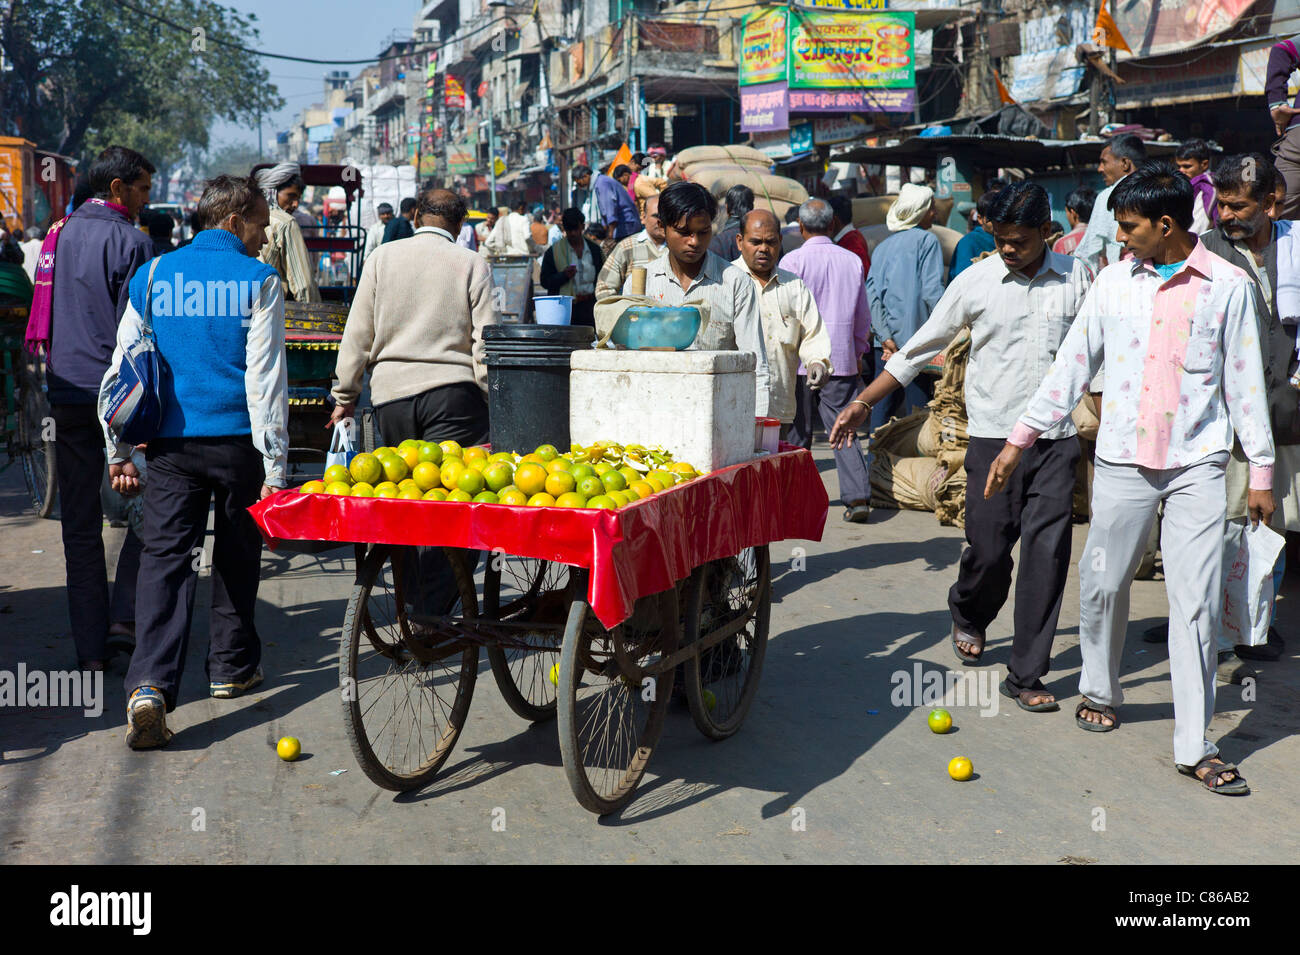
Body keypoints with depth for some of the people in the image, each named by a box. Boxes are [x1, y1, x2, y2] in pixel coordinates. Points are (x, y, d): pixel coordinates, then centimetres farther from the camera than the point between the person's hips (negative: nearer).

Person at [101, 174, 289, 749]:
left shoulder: (153, 276, 7)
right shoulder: (257, 280, -5)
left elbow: (121, 369, 8)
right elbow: (266, 378, -8)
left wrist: (118, 452, 14)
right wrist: (275, 467, -7)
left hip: (170, 442, 2)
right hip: (237, 441, -2)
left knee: (165, 558, -1)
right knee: (236, 557, 15)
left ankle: (150, 685, -18)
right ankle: (232, 667, 28)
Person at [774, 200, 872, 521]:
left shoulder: (793, 261, -7)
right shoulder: (853, 261, 4)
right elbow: (863, 316, 11)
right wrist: (857, 353, 23)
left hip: (800, 360, -2)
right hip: (842, 359, 3)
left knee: (798, 432, 9)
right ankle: (858, 496, -7)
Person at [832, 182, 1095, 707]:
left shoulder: (1075, 276, 3)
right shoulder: (976, 281, -1)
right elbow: (919, 348, 5)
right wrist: (863, 401, 3)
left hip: (1056, 438, 1)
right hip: (994, 435, -1)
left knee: (1047, 551, -3)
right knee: (988, 548, 0)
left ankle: (1026, 674, 6)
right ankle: (969, 614, 35)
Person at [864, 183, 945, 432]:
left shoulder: (883, 245, 14)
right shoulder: (926, 240, -4)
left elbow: (872, 294, 4)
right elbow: (931, 292, -13)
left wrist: (885, 337, -2)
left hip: (886, 343, 6)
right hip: (915, 340, -6)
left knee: (883, 405, 10)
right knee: (917, 411, -4)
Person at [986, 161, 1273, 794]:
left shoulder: (1228, 285, -1)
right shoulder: (1116, 280, 5)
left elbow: (1245, 380, 4)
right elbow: (1072, 365, 9)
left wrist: (1261, 470, 4)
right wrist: (1019, 440, 7)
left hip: (1198, 466, -2)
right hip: (1123, 458, 2)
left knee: (1197, 601, -3)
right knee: (1103, 585, 9)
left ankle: (1195, 746, 4)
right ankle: (1099, 690, 34)